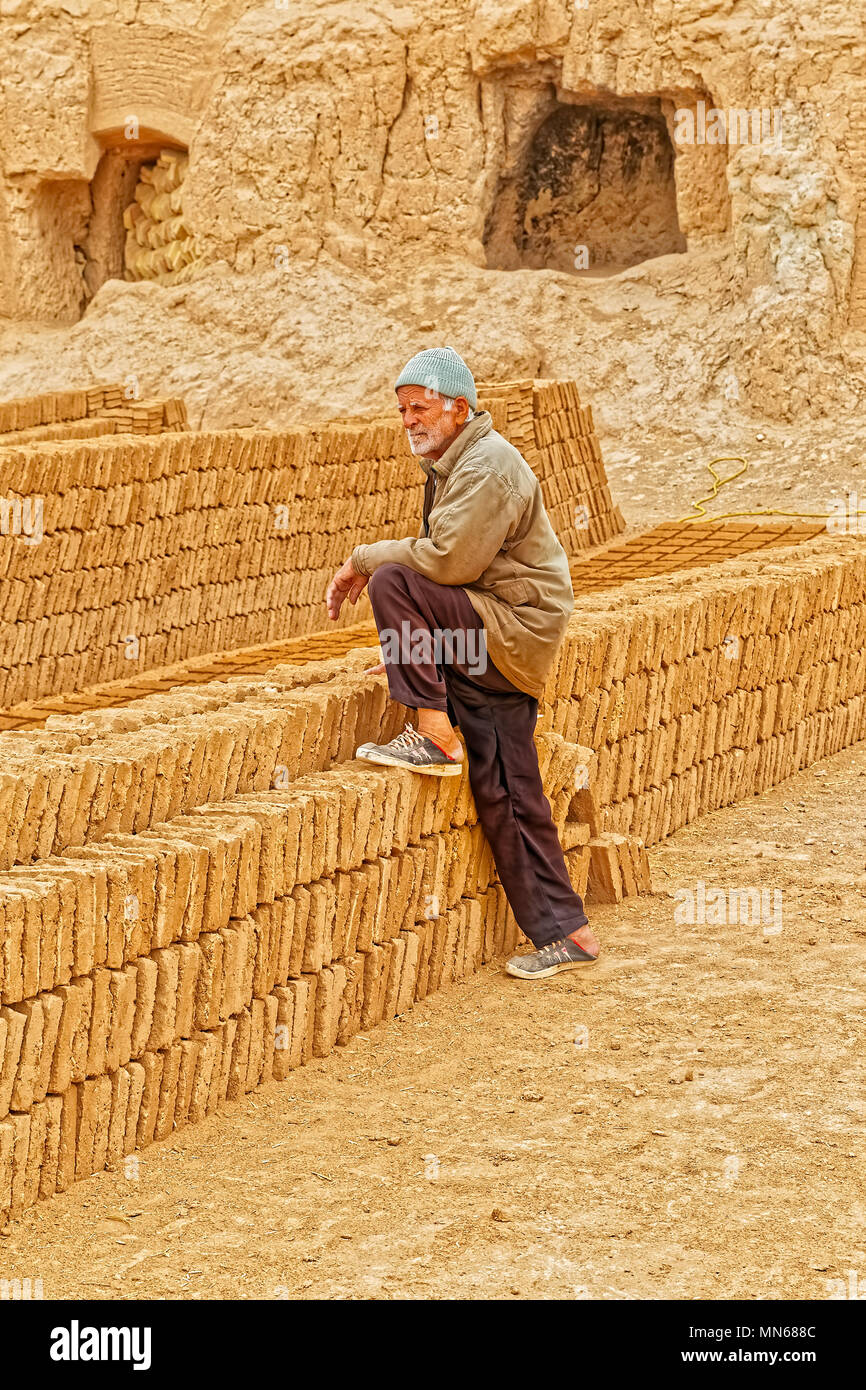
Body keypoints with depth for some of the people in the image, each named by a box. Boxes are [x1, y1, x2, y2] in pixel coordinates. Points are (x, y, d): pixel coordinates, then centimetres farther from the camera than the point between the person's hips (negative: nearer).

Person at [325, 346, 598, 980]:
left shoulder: (488, 465, -14)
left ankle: (434, 735, -19)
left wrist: (364, 559, -11)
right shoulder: (449, 464, 18)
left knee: (392, 583, -23)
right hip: (491, 644, 10)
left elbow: (447, 559, -24)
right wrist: (416, 651, 18)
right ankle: (565, 933, 11)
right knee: (504, 796, 7)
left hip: (513, 630, -10)